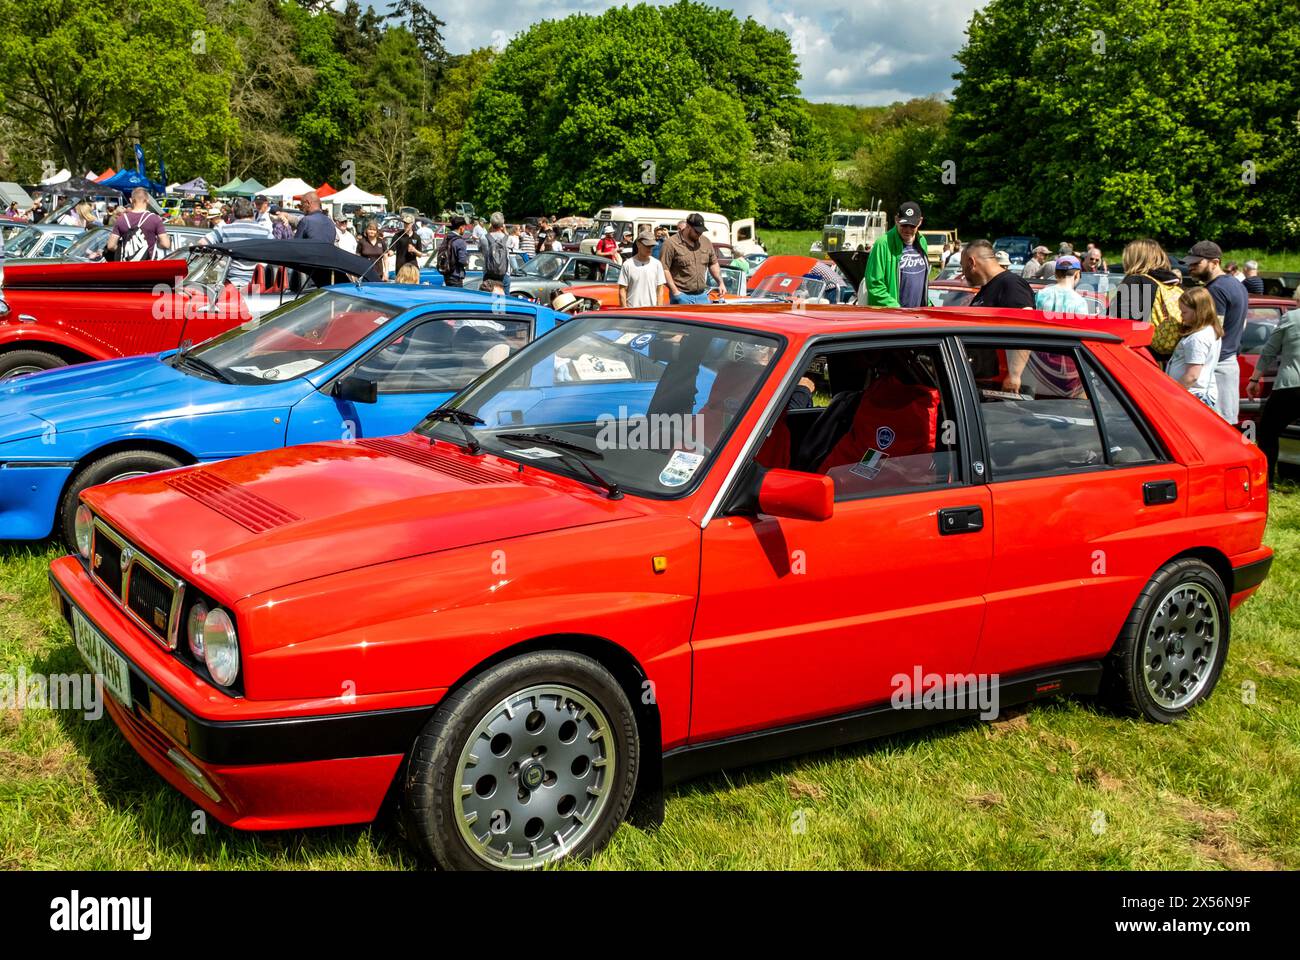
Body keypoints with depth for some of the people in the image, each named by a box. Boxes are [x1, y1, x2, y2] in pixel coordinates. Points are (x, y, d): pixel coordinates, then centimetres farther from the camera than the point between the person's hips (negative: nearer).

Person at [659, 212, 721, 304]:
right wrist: (675, 291, -17)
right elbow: (664, 269, -12)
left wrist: (720, 283, 11)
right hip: (681, 296, -6)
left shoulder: (706, 242, 12)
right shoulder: (671, 244, -8)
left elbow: (713, 263, 23)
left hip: (702, 296, 6)